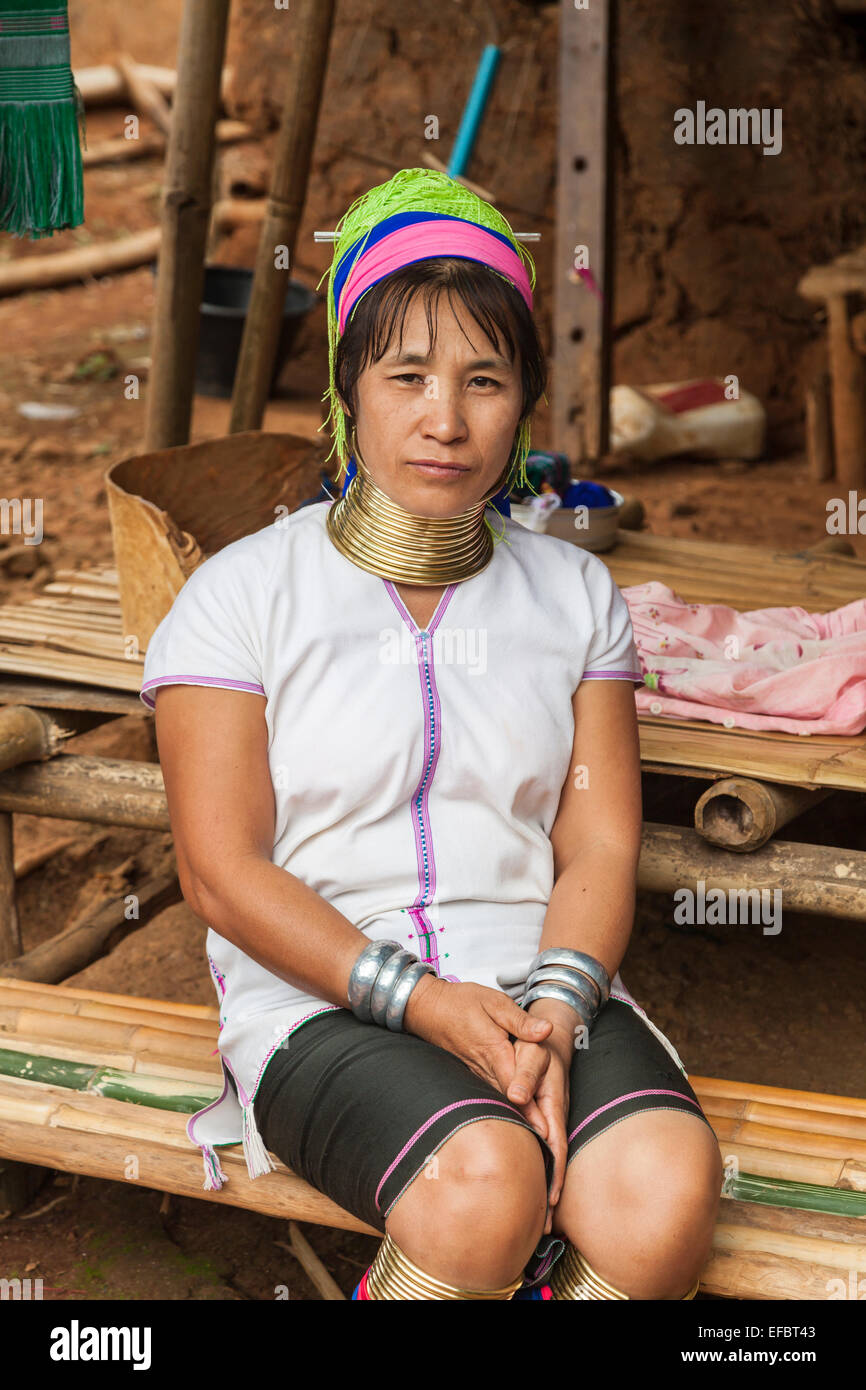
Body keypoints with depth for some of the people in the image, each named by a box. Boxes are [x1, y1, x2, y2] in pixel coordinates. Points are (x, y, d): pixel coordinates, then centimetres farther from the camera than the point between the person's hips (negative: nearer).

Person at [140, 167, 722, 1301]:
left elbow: (601, 843, 6)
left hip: (543, 988, 3)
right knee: (487, 1178, -33)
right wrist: (424, 1001, -16)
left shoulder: (575, 595, 12)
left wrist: (552, 1008, -15)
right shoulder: (244, 592, 1)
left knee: (667, 1194, -28)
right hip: (322, 1002, -3)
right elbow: (224, 873, -4)